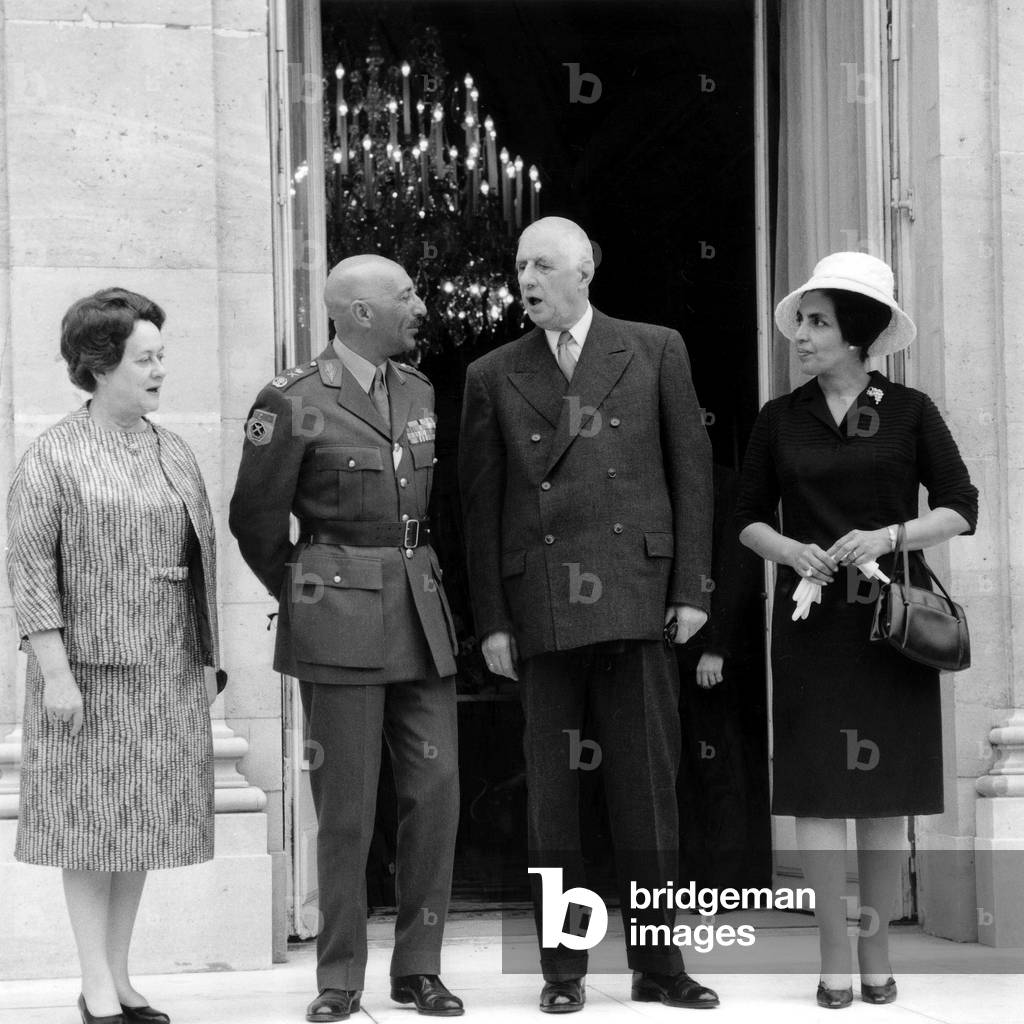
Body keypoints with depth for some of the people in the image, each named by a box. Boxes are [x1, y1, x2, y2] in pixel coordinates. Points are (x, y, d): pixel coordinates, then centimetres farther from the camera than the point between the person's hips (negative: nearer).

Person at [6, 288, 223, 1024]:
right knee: (92, 823, -1)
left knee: (143, 823, 9)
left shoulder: (174, 452, 11)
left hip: (169, 670, 6)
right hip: (91, 667, -6)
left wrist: (208, 656, 11)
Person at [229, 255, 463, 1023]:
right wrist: (304, 597, 8)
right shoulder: (294, 403, -8)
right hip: (340, 621, -5)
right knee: (346, 802, -1)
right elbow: (255, 518, 0)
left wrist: (426, 584, 16)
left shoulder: (421, 392, 11)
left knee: (436, 788, 2)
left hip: (422, 613, 5)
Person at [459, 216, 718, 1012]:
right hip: (541, 608, 1)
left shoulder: (655, 351, 9)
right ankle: (563, 969, 11)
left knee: (648, 788, 1)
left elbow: (691, 469, 6)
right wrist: (492, 621, 1)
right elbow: (481, 506, 8)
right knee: (551, 792, 4)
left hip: (637, 600, -1)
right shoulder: (493, 377, 10)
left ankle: (658, 964, 10)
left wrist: (691, 588, -1)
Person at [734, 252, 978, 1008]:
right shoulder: (780, 420, 6)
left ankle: (878, 953, 11)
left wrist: (888, 535, -14)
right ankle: (835, 959, 2)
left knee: (885, 791, 2)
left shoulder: (909, 412, 2)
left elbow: (961, 508, 1)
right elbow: (749, 520, 11)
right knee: (819, 788, -4)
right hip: (812, 619, 1)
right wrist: (789, 550, -9)